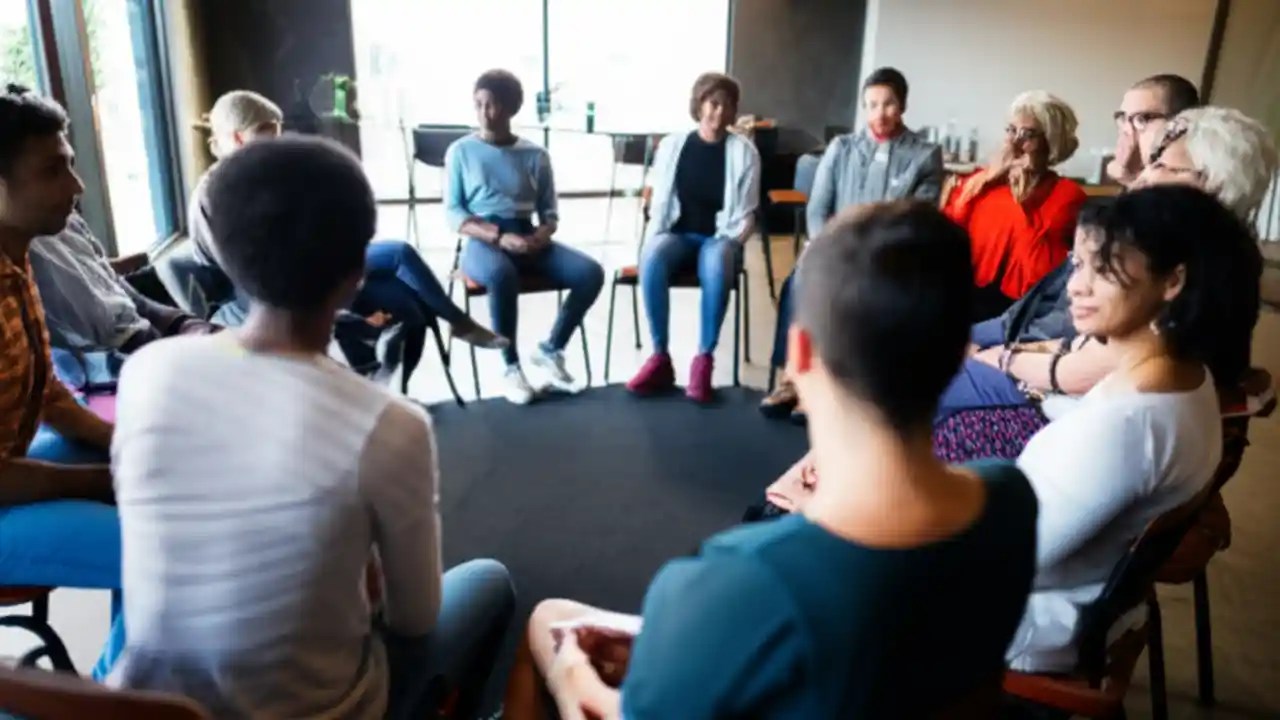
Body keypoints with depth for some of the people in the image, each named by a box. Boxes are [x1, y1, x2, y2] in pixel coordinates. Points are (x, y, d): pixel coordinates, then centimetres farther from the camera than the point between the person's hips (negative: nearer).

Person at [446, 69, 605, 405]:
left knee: (590, 273, -21)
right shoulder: (461, 151, 5)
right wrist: (499, 237, -17)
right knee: (502, 275, -39)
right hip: (483, 242, -3)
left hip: (527, 239, 3)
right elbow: (454, 214, -2)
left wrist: (541, 236, -15)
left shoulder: (535, 155, 11)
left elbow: (549, 212, 10)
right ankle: (511, 366, -18)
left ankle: (550, 350, -1)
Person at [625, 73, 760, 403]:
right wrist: (654, 238, -7)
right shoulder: (672, 145, 7)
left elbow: (745, 215, 1)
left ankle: (704, 359, -27)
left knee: (716, 268, -39)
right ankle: (660, 357, -24)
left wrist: (728, 243, -12)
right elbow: (659, 203, 7)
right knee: (651, 261, -34)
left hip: (720, 238, -1)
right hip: (677, 234, 2)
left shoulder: (744, 151, 2)